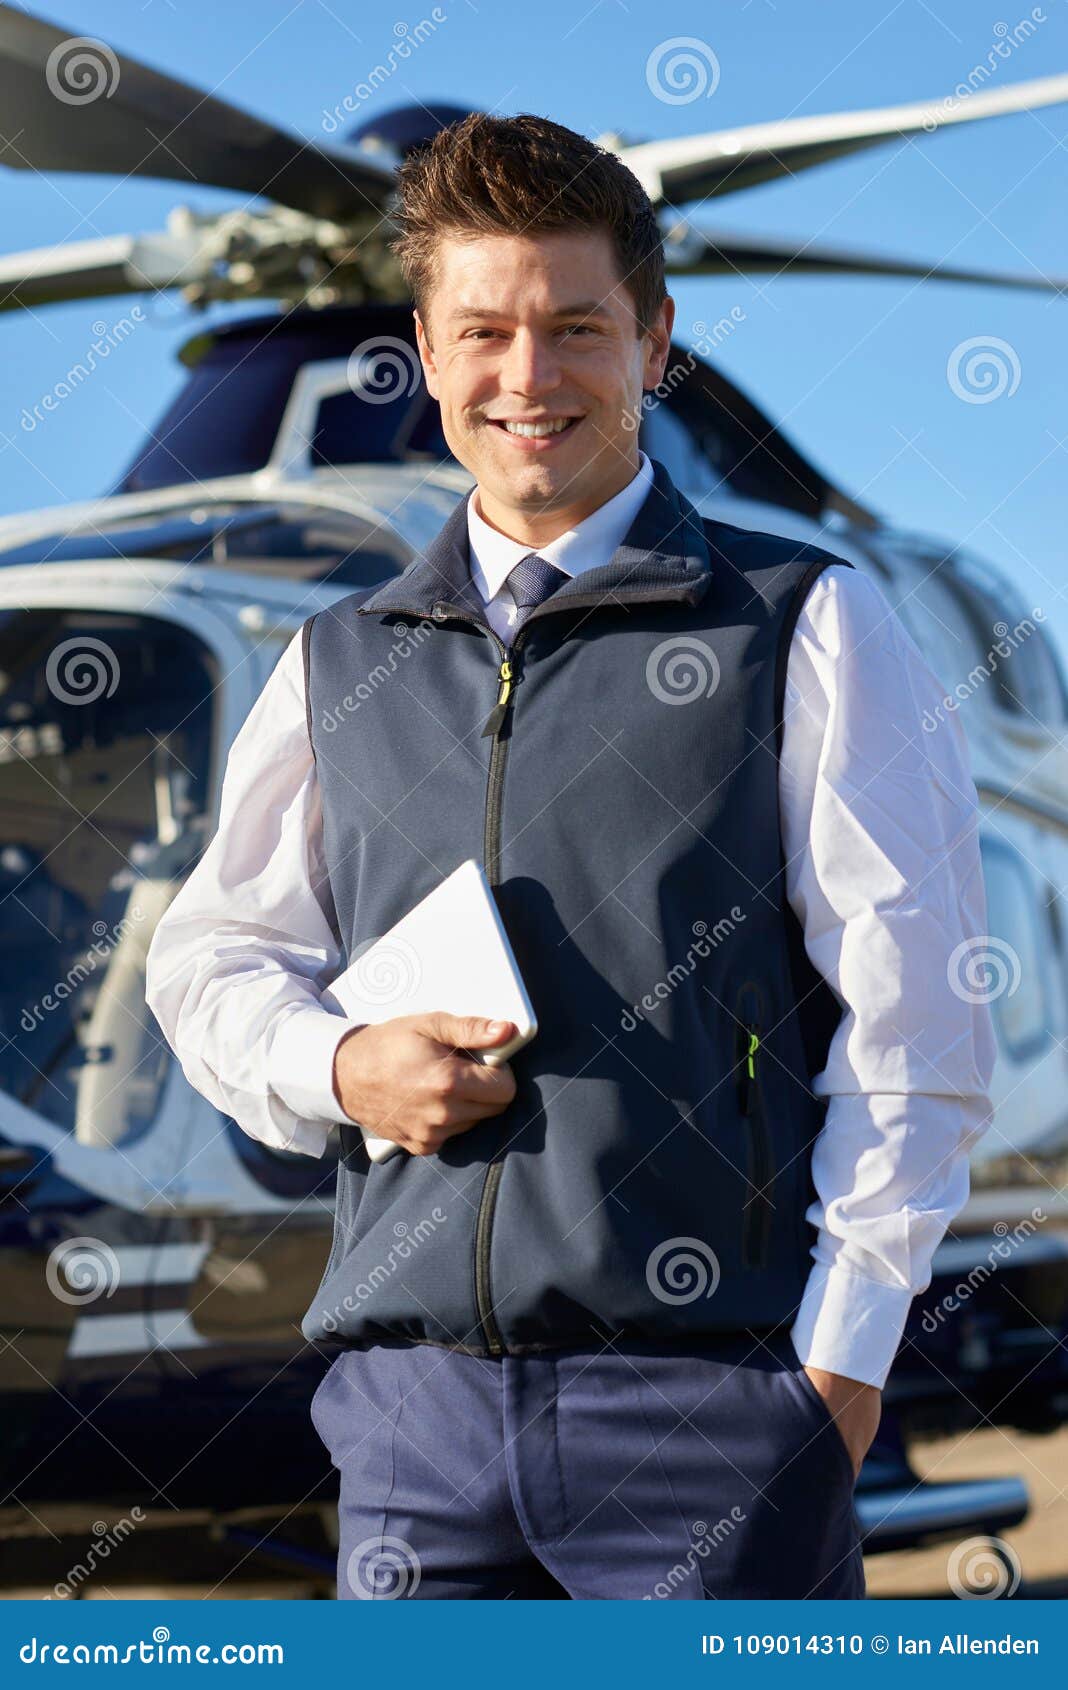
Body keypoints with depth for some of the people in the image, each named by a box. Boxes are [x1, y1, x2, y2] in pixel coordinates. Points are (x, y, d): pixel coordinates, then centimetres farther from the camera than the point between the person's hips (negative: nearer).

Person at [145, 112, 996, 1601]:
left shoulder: (809, 629, 3)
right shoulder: (342, 666, 15)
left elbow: (912, 1022, 0)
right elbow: (217, 958, 23)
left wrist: (841, 1358, -7)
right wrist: (339, 1067, 1)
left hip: (714, 1384, -3)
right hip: (414, 1396, 3)